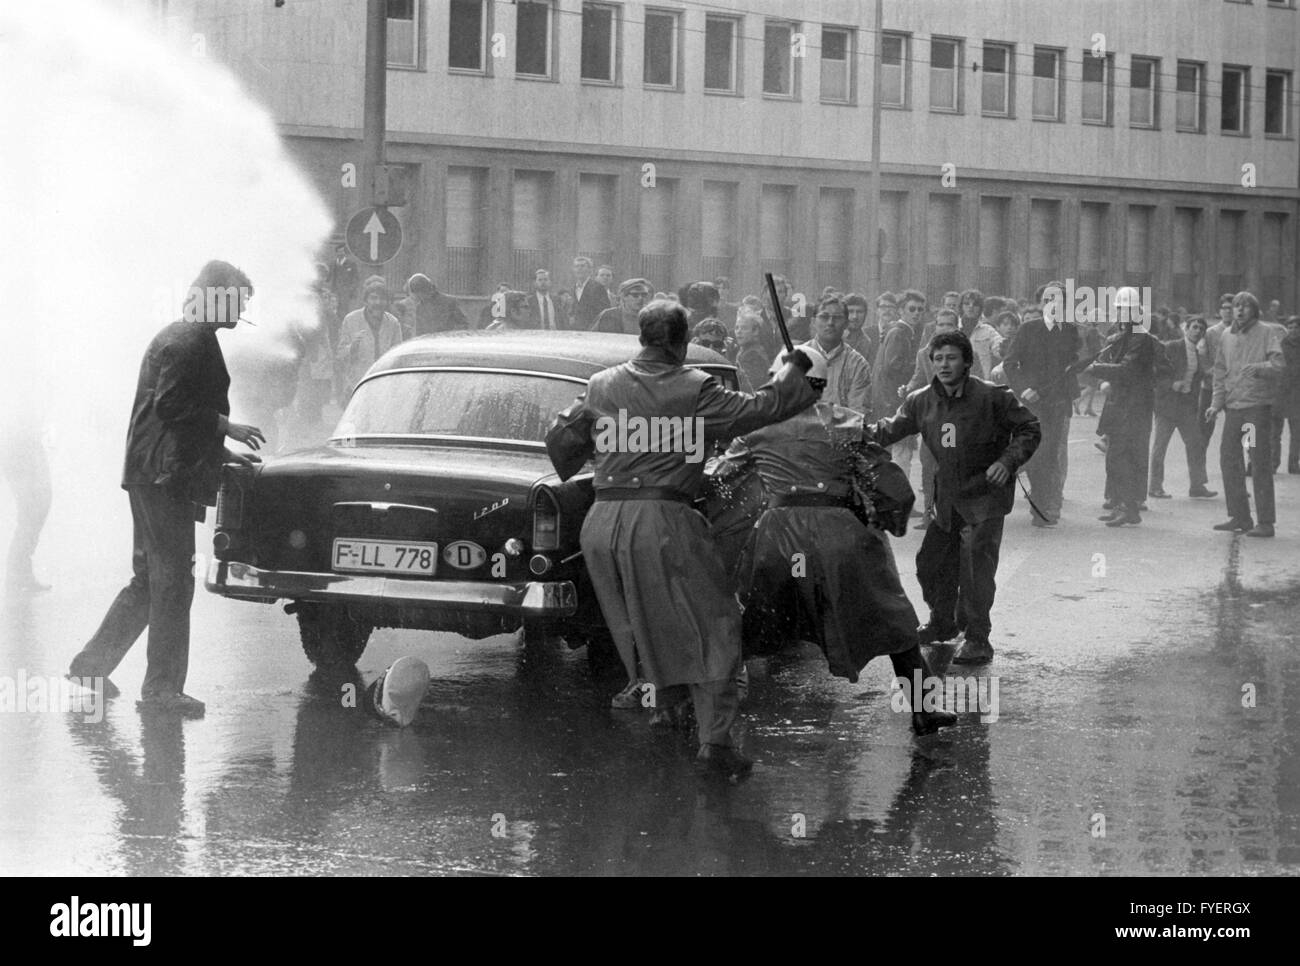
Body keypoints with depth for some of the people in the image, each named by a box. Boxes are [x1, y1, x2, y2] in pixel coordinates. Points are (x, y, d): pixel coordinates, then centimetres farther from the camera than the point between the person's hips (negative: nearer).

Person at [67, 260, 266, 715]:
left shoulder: (181, 337, 20)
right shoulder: (188, 341, -13)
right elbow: (170, 405, -22)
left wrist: (223, 452, 23)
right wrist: (226, 426, -15)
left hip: (155, 475, 11)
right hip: (165, 477, -11)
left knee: (150, 579, 15)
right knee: (173, 582, -7)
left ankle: (92, 663, 19)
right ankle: (161, 689, -4)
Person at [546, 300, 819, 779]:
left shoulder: (601, 386, 9)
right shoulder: (695, 390, -5)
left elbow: (560, 441, 18)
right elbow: (762, 408, -2)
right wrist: (796, 369, 16)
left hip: (601, 523, 5)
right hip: (662, 519, -5)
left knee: (635, 626, 23)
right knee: (714, 626, 2)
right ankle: (714, 738, -5)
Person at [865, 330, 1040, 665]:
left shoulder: (992, 397, -12)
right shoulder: (922, 401, 2)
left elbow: (1029, 430, -5)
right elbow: (894, 428, 8)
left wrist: (1008, 461, -19)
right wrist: (866, 433, -13)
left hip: (986, 494, -6)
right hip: (948, 496, 6)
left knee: (976, 563, -15)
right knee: (931, 560, 13)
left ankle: (978, 639, -8)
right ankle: (943, 623, 36)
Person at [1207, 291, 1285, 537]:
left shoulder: (1267, 333, -4)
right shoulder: (1226, 336, 13)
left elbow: (1279, 365, -15)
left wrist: (1257, 368, -32)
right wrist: (1217, 403, 8)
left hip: (1258, 406, -6)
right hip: (1233, 406, 6)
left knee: (1260, 463, -6)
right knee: (1228, 458, 9)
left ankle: (1266, 522, -2)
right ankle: (1239, 517, 21)